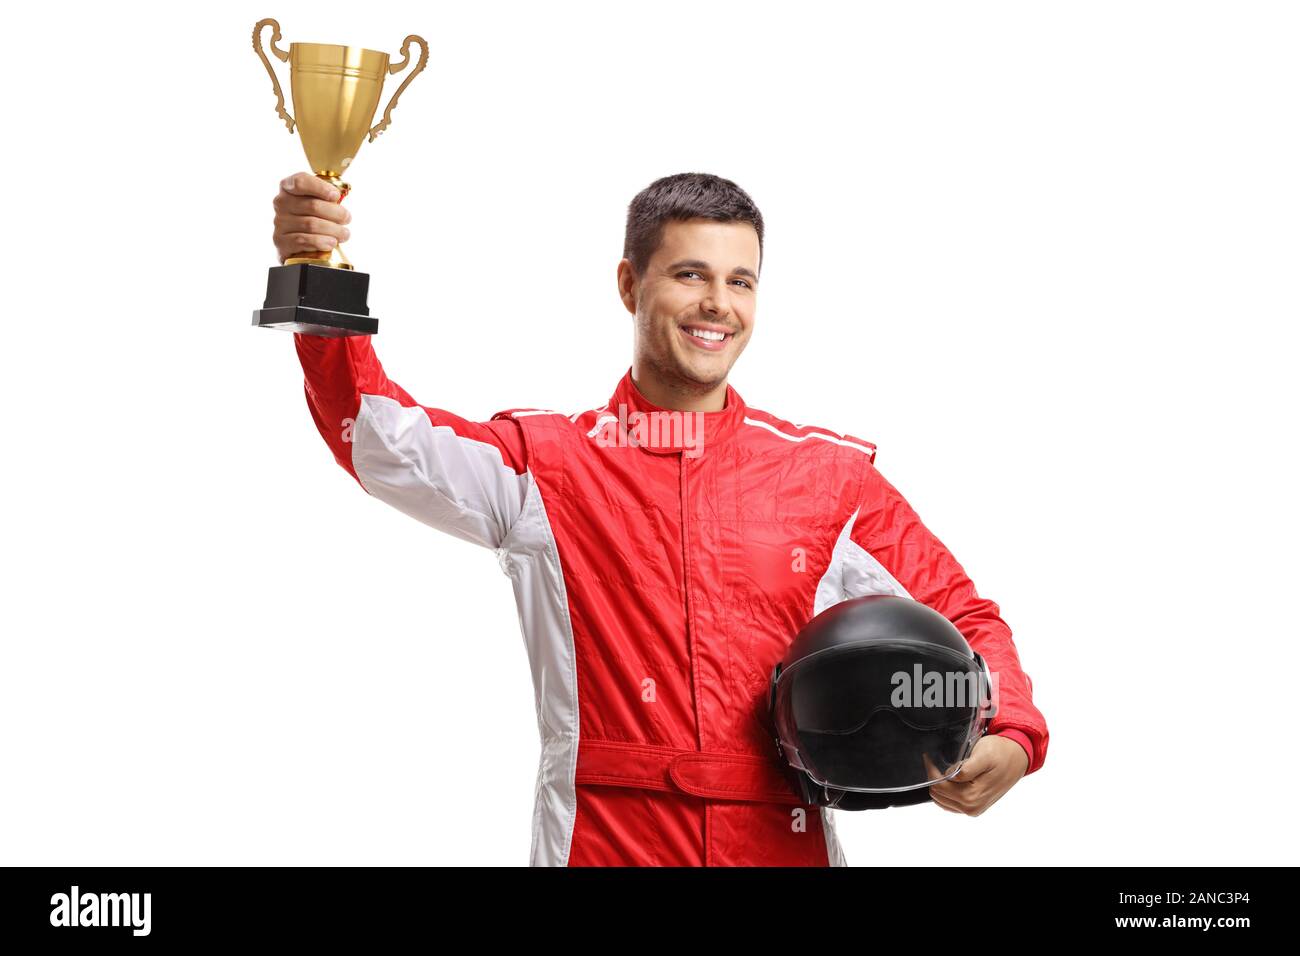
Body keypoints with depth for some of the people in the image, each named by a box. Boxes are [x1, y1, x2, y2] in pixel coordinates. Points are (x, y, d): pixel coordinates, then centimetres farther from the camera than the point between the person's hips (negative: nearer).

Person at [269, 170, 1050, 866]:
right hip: (603, 843, -2)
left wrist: (1010, 737, -8)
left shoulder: (830, 476, 6)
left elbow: (960, 616, 10)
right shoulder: (544, 464, 1)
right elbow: (382, 441, -13)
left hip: (787, 844, 2)